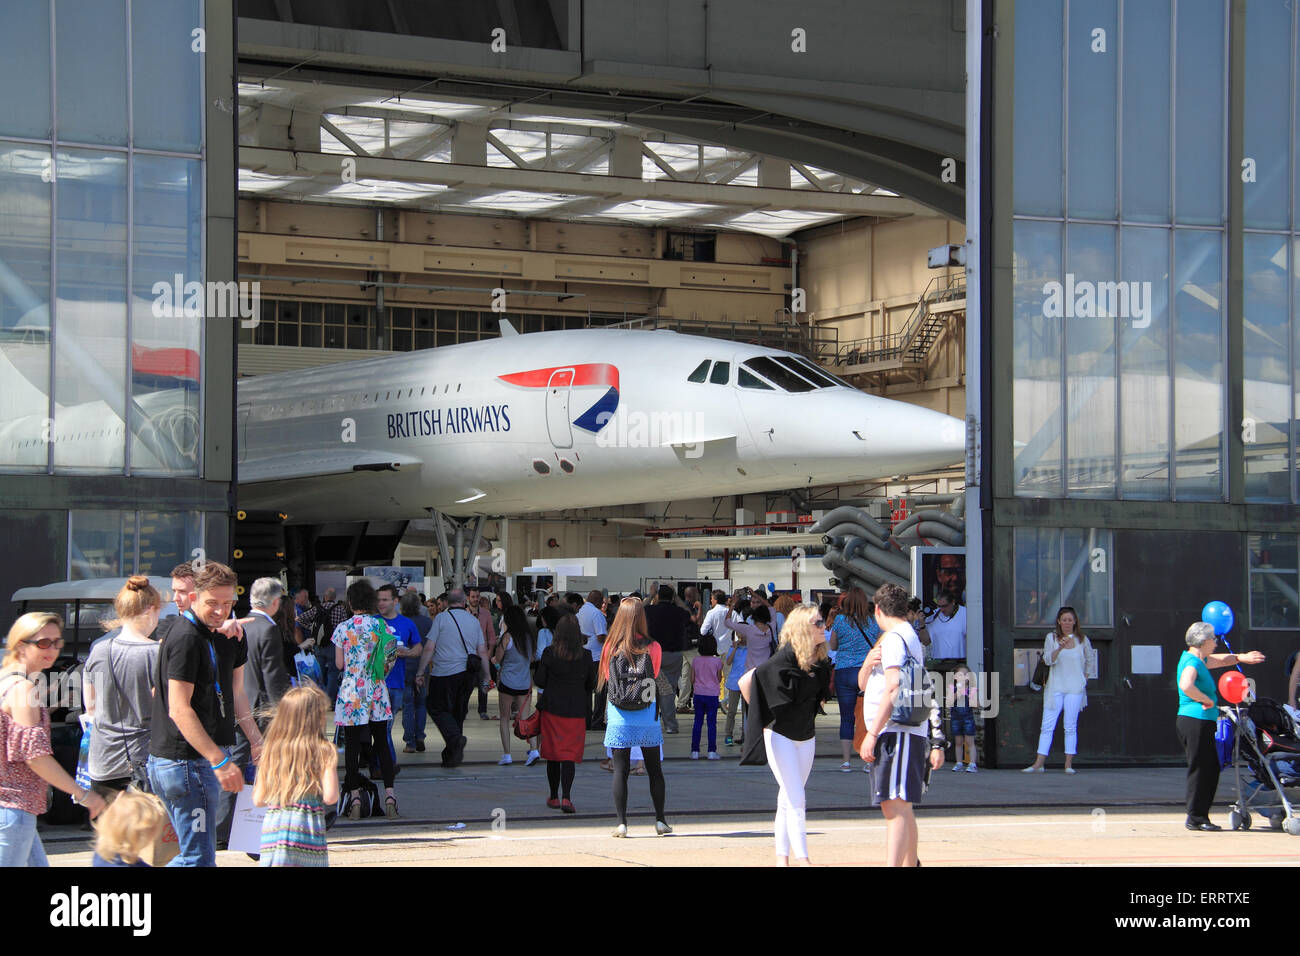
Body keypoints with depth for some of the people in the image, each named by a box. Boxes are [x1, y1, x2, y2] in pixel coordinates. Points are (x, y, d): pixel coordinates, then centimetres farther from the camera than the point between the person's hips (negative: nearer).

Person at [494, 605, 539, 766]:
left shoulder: (508, 636, -11)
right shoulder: (529, 635, 5)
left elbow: (498, 658, -5)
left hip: (508, 682, -4)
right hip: (525, 684, 4)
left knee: (505, 719, 8)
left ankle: (506, 754, 5)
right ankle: (534, 749, -15)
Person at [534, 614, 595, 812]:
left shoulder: (549, 654, -9)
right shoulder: (586, 657, -5)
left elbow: (539, 681, -5)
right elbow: (591, 684, 3)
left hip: (552, 708, 0)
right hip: (576, 711, 0)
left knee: (553, 754, 12)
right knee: (570, 755, 0)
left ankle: (554, 797, 20)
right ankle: (566, 797, -15)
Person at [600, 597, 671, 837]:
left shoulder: (611, 648, -4)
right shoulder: (653, 648, -4)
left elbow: (606, 680, 5)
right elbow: (659, 680, 4)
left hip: (619, 718, 0)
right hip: (648, 718, 1)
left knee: (620, 770, 3)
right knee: (655, 770, 12)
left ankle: (621, 822, -2)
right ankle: (660, 820, 14)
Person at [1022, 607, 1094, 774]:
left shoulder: (1082, 640, 6)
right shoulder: (1051, 638, 3)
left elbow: (1089, 661, 21)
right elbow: (1048, 659, -8)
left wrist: (1084, 677, 12)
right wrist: (1060, 648, -24)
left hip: (1075, 688, 0)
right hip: (1055, 687, 0)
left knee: (1071, 727, -1)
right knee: (1047, 726, -4)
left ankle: (1069, 764, 3)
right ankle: (1038, 764, -5)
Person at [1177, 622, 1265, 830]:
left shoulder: (1198, 660, 17)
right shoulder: (1191, 662, -14)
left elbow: (1221, 660, 36)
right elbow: (1186, 686, -33)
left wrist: (1241, 657, 22)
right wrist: (1206, 700, -21)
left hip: (1200, 724, 10)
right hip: (1196, 721, -10)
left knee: (1211, 769, 13)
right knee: (1200, 770, -6)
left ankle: (1199, 816, 17)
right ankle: (1195, 817, -2)